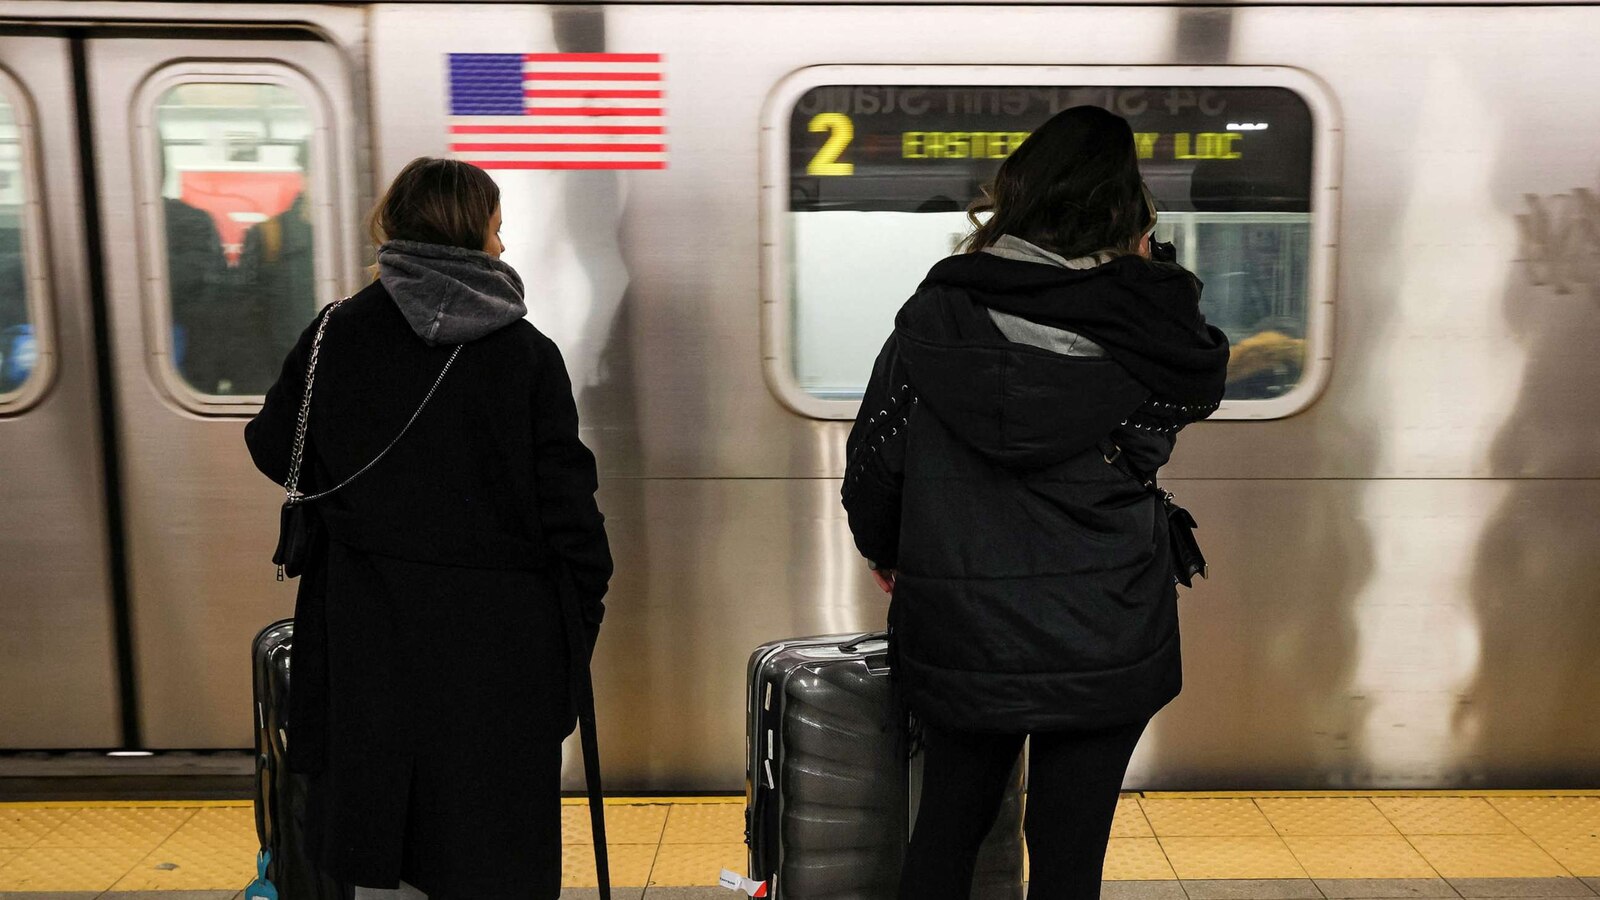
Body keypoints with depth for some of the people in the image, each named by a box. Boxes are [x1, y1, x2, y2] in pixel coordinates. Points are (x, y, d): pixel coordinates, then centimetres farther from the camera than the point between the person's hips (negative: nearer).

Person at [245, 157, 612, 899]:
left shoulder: (336, 336, -2)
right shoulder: (526, 352, -7)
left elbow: (274, 451, 8)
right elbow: (566, 492, -7)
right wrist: (587, 602, 3)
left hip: (369, 623, 2)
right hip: (497, 628, -2)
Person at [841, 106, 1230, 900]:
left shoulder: (933, 314, -6)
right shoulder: (1146, 324, -11)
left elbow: (873, 460, -1)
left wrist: (886, 552, 18)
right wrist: (1144, 278, 10)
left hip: (956, 634, 2)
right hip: (1101, 646, -1)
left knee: (946, 826, 21)